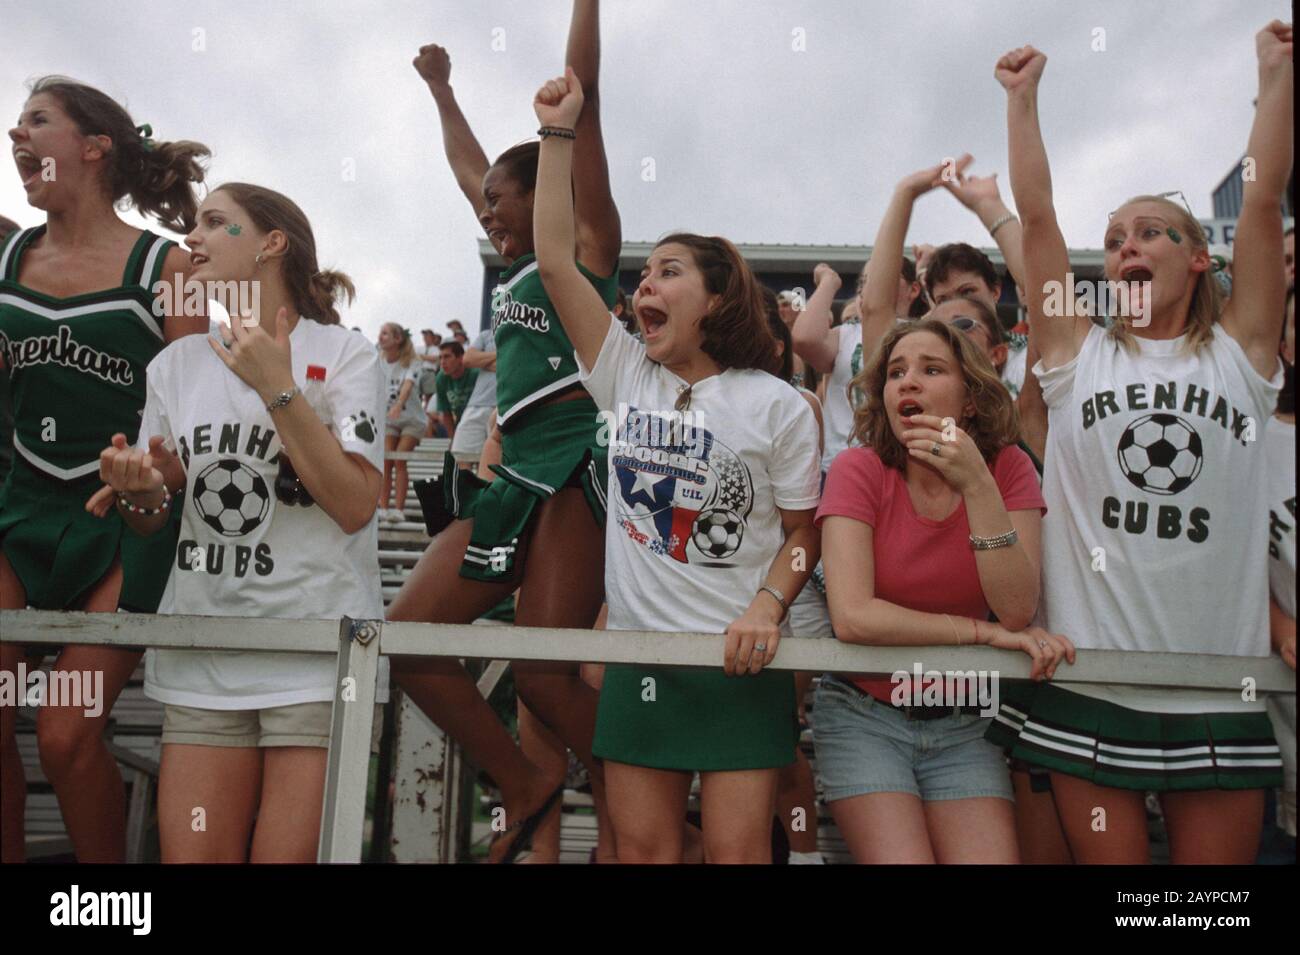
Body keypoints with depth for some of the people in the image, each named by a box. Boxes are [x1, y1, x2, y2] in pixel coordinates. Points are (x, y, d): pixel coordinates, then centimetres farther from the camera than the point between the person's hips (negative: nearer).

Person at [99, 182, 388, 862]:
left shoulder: (343, 355, -3)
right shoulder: (174, 364, 10)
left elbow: (355, 507, -14)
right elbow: (151, 523, 17)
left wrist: (277, 387, -16)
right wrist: (140, 492, -6)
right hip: (201, 658, 4)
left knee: (286, 854, -2)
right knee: (192, 856, 3)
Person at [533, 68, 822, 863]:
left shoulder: (778, 406, -3)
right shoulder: (626, 375, 5)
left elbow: (803, 531, 1)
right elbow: (556, 259, 0)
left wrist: (768, 604, -18)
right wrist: (560, 133, -1)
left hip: (740, 659, -3)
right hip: (638, 655, 3)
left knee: (737, 849, 0)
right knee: (642, 848, 10)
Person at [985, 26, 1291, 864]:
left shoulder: (1239, 354, 8)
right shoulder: (1080, 356, 7)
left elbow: (1265, 197, 4)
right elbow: (1037, 214, 2)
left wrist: (1280, 71, 6)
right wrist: (1023, 96, 5)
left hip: (1222, 692, 1)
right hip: (1088, 685, -1)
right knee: (1108, 857, 4)